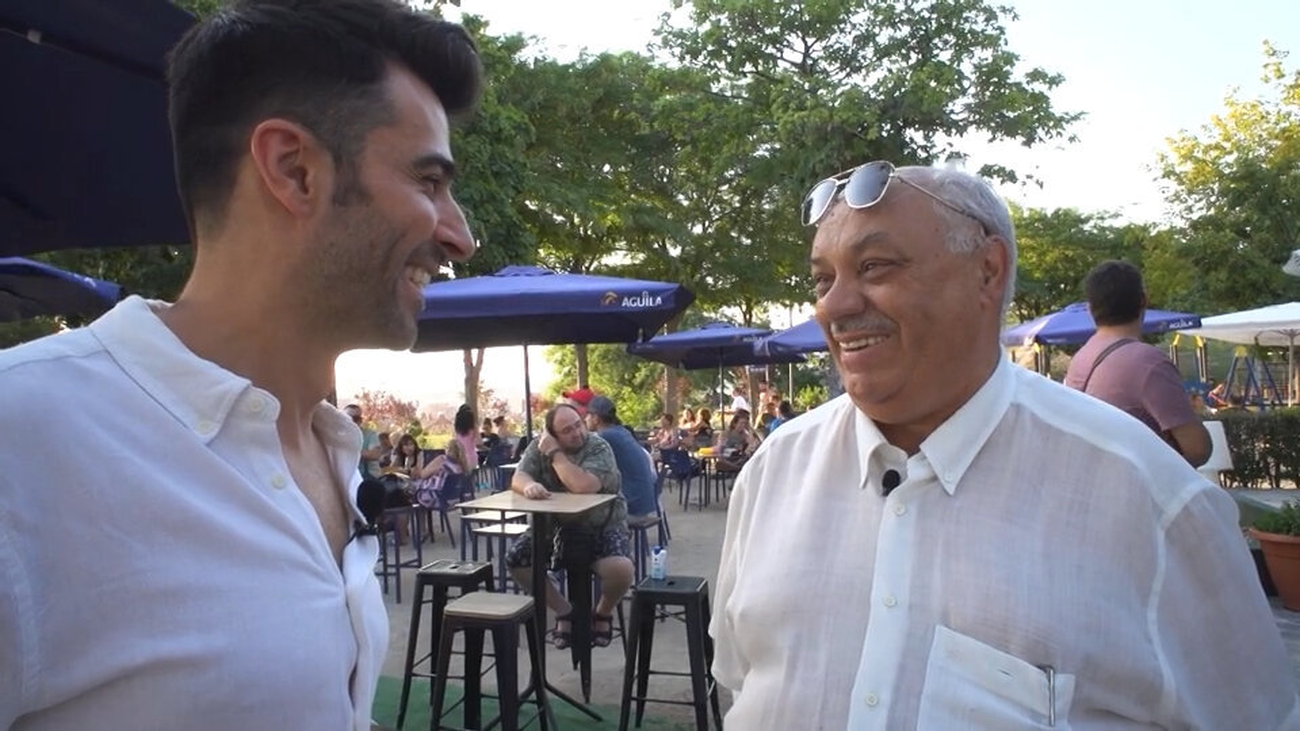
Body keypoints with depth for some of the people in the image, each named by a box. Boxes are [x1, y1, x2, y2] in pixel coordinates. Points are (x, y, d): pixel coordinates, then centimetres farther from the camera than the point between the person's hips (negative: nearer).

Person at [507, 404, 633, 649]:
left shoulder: (599, 448, -17)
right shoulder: (540, 446, -3)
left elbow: (585, 487, -33)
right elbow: (518, 478, -13)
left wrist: (555, 454, -25)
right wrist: (529, 485, -38)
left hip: (603, 526, -4)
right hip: (557, 525, 4)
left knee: (621, 570, -31)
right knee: (515, 559, -14)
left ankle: (603, 613, 6)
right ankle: (563, 611, 7)